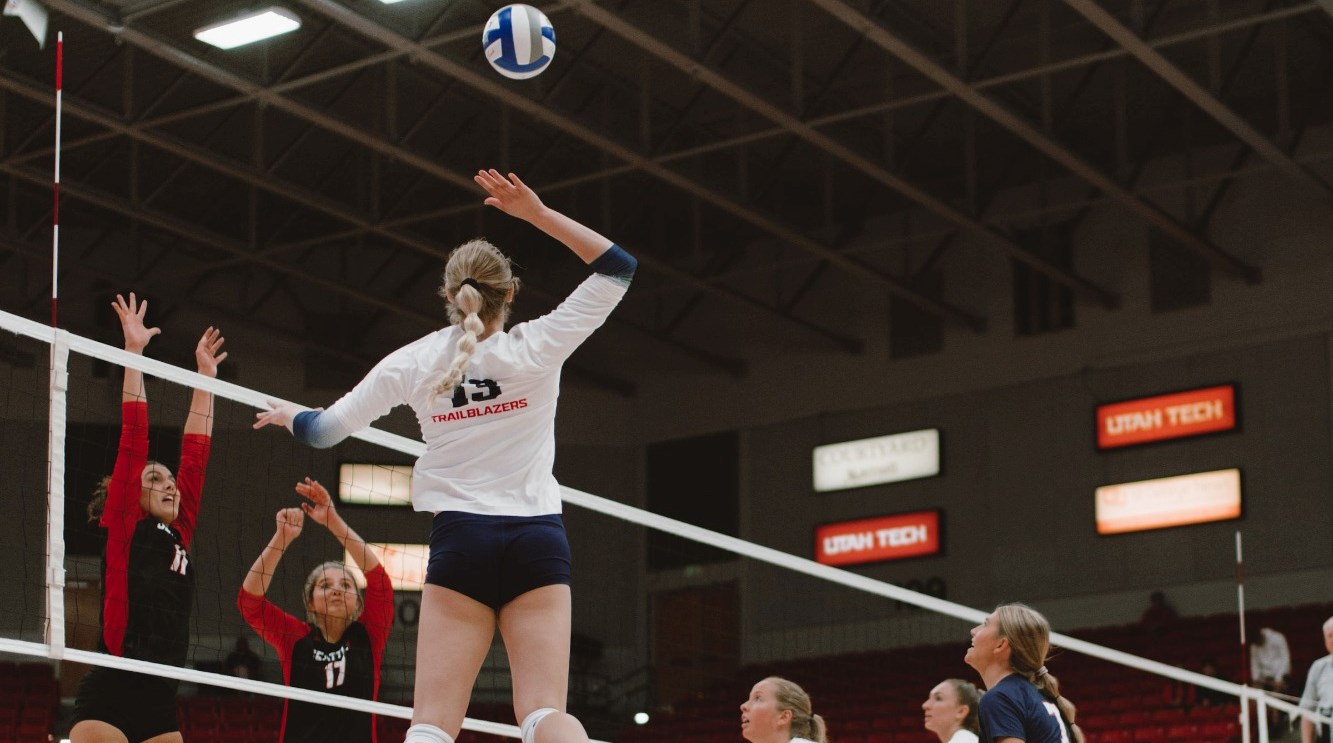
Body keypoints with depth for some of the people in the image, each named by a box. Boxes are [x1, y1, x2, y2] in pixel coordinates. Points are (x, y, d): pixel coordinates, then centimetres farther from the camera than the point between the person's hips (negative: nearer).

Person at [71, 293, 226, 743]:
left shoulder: (180, 534, 18)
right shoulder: (123, 527, 3)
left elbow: (195, 453, 23)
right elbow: (133, 439, -1)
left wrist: (205, 376, 27)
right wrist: (133, 351, -2)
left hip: (160, 704, 7)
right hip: (108, 700, -7)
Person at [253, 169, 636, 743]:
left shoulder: (414, 361, 3)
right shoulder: (537, 348, -1)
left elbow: (324, 431, 14)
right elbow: (617, 268, 8)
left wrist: (287, 414, 36)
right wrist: (537, 213, 4)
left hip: (460, 540, 0)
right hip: (538, 540, 0)